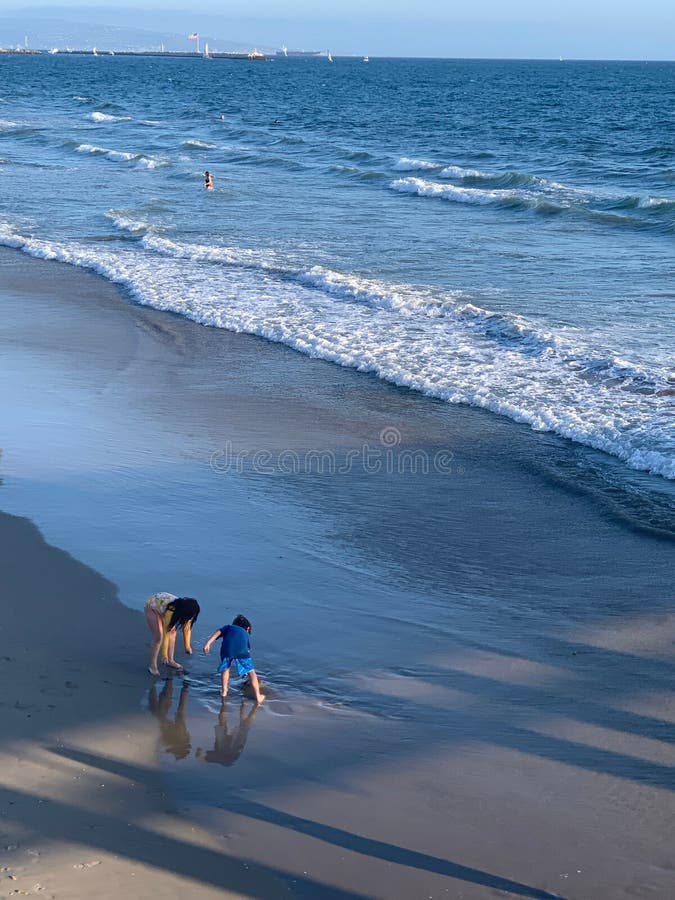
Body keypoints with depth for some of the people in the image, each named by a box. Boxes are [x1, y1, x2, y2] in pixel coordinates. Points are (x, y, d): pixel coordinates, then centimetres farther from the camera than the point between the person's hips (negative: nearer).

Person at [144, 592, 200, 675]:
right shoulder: (170, 611, -40)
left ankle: (170, 661, 12)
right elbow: (165, 634, -32)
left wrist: (187, 646, 2)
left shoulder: (185, 611, -22)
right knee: (158, 637, -14)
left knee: (173, 632, 0)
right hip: (151, 607, -6)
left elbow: (187, 628, -6)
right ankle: (152, 665, -5)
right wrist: (164, 655, -25)